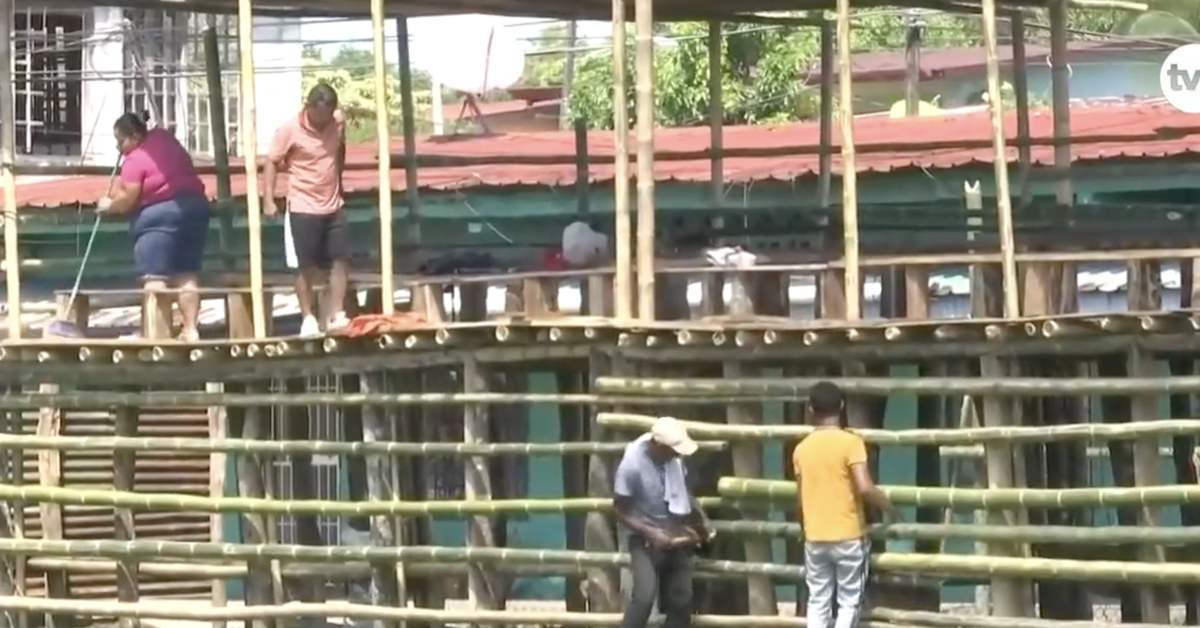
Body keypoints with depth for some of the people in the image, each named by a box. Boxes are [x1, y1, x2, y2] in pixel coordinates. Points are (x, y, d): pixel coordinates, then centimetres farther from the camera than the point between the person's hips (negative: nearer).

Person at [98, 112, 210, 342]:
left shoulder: (135, 160, -13)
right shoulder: (163, 137, 11)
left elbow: (126, 201, -12)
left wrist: (109, 206, 8)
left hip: (159, 216, -8)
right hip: (195, 206, 8)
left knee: (155, 276, -5)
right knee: (187, 274, 9)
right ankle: (190, 329, 6)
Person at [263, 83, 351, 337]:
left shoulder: (338, 122, -1)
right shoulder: (290, 129, -14)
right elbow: (272, 162, -10)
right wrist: (268, 200, -17)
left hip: (334, 206, 5)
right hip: (303, 208, -5)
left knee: (341, 260, 1)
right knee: (306, 267, 0)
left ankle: (337, 316, 7)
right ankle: (308, 318, 8)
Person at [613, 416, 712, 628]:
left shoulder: (674, 458, -6)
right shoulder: (632, 465, -23)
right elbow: (621, 511, -14)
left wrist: (702, 519, 0)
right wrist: (650, 533, -24)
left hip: (676, 538, 6)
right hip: (646, 541, -6)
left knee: (681, 603, 3)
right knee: (644, 596, -25)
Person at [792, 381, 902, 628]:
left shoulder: (802, 448, 4)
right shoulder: (850, 442, -11)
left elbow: (802, 495, 10)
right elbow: (865, 488, -20)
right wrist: (891, 509, -4)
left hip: (815, 537, 4)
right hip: (848, 536, -4)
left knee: (818, 601, 9)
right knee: (849, 601, 3)